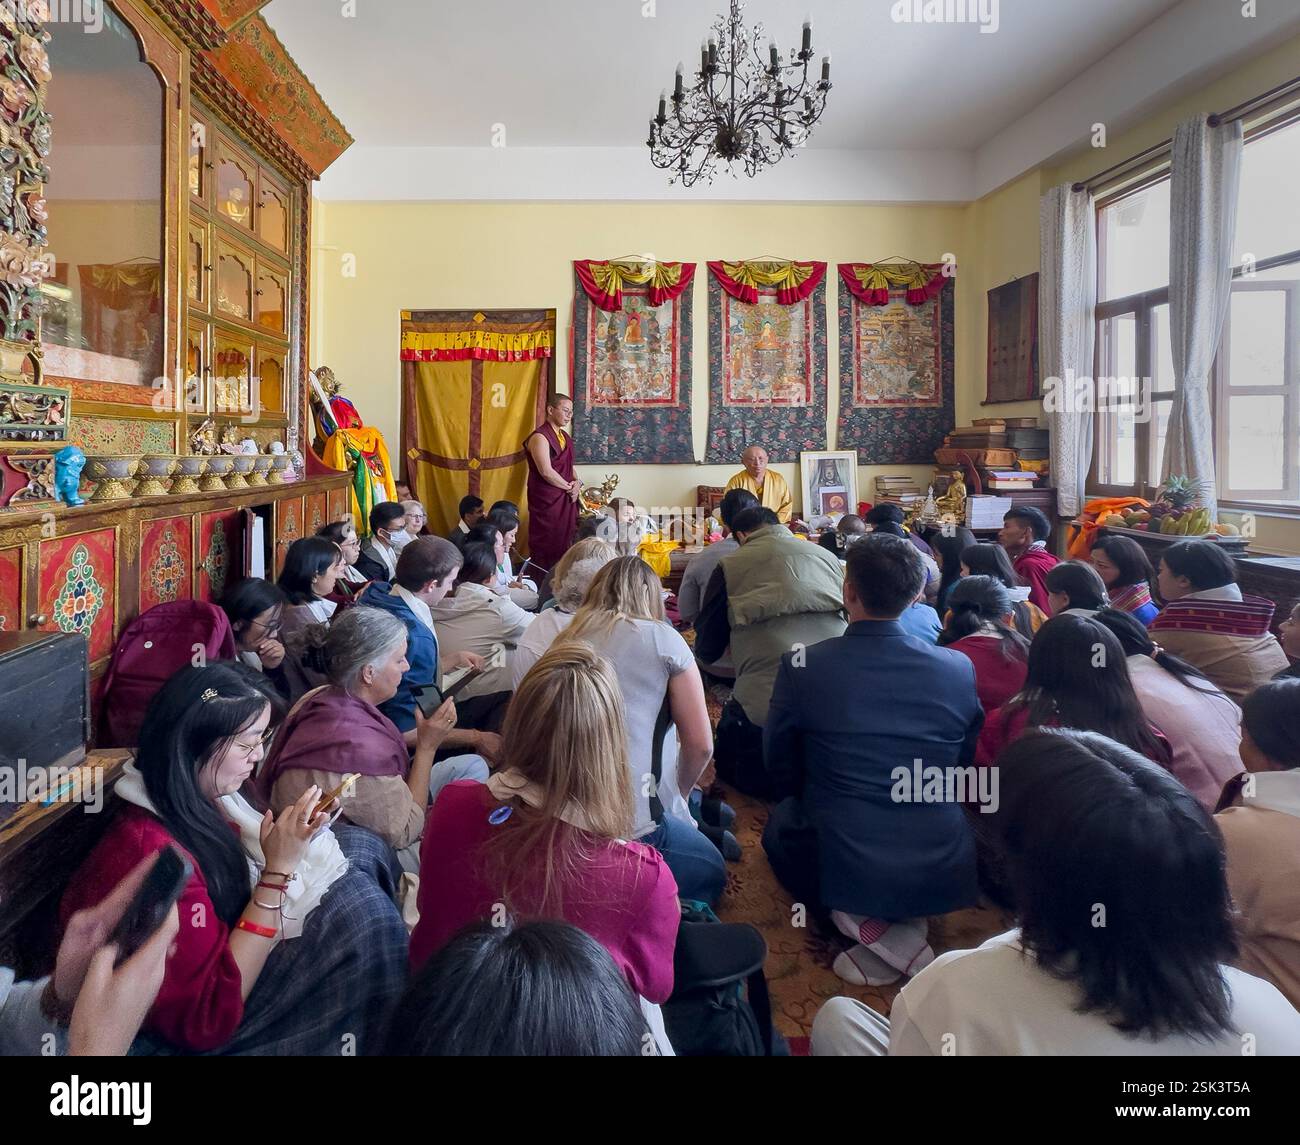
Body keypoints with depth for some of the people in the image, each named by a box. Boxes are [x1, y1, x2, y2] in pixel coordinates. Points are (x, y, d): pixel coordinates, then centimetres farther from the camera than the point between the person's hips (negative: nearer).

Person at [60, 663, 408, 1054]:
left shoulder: (199, 797, -7)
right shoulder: (153, 857, -32)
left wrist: (290, 842, -9)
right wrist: (279, 869, -31)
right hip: (200, 1029, -8)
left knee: (361, 847, -1)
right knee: (358, 901, -20)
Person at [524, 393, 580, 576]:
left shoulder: (566, 437, 15)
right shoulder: (540, 437, -12)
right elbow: (546, 472, -20)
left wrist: (577, 483, 2)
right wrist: (570, 487, -9)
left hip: (567, 499, 8)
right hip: (547, 502, -8)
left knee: (565, 547, 8)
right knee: (546, 552, -4)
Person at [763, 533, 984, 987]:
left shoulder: (802, 665, -11)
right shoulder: (959, 668, -4)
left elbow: (780, 770, 5)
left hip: (842, 873, -2)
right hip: (944, 875, 3)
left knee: (780, 820, 30)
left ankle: (874, 932, 6)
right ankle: (905, 922, 6)